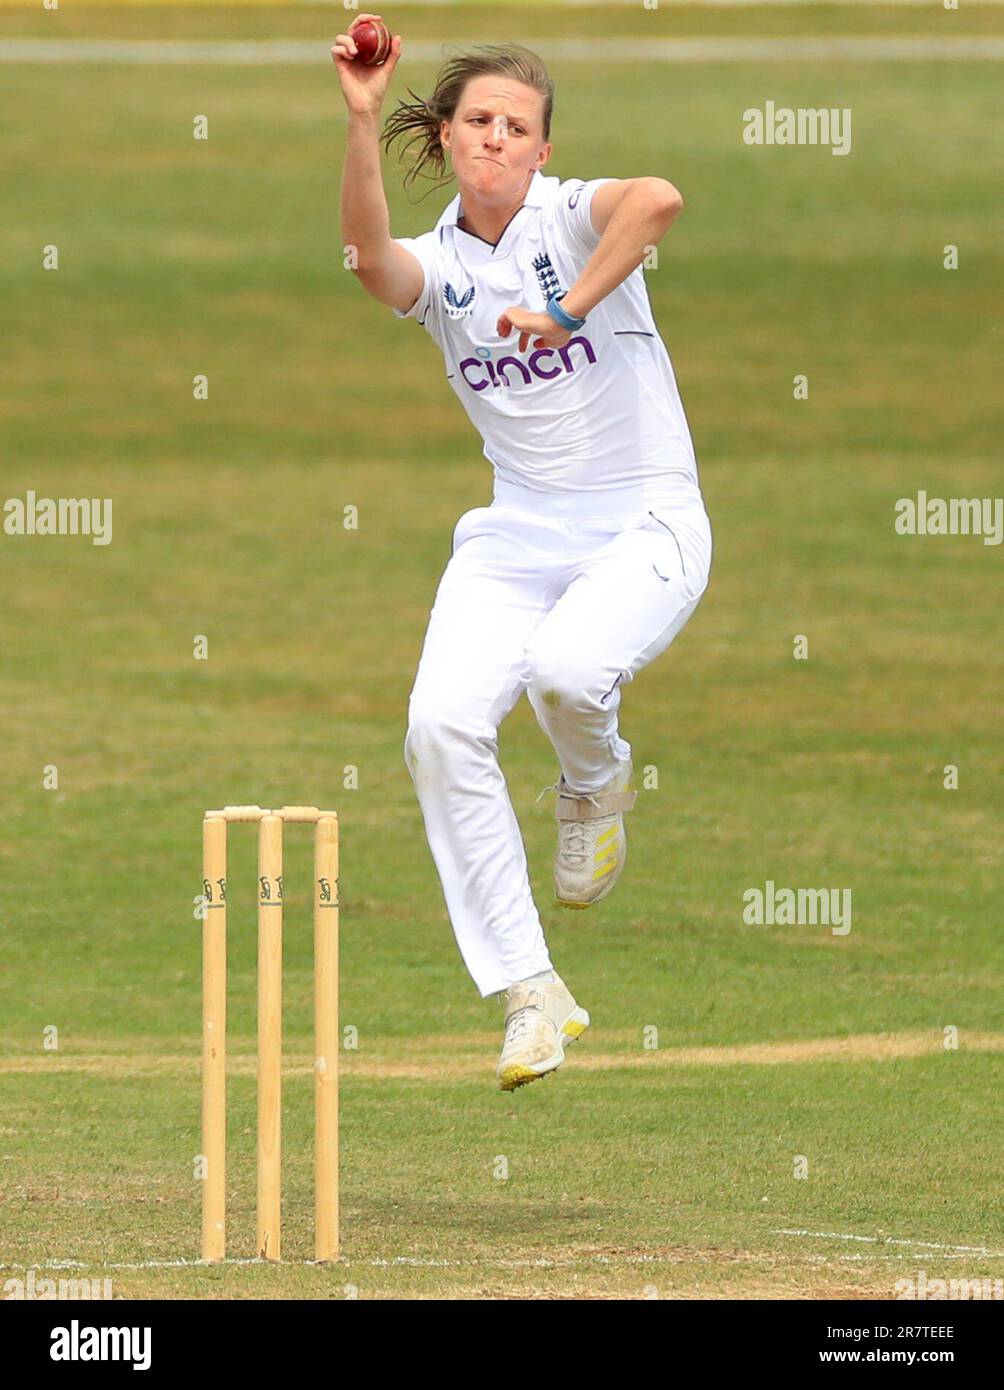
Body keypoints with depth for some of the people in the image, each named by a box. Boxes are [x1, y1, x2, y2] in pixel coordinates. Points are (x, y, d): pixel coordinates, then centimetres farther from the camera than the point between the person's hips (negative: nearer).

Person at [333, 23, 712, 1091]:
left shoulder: (574, 216, -6)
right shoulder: (438, 264, 4)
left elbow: (659, 201, -30)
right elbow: (369, 261, -22)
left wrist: (569, 310, -29)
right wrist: (362, 123, -34)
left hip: (646, 523, -4)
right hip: (518, 533, 4)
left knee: (565, 666, -34)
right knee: (442, 723, -19)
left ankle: (596, 783, 6)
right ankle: (529, 994, -9)